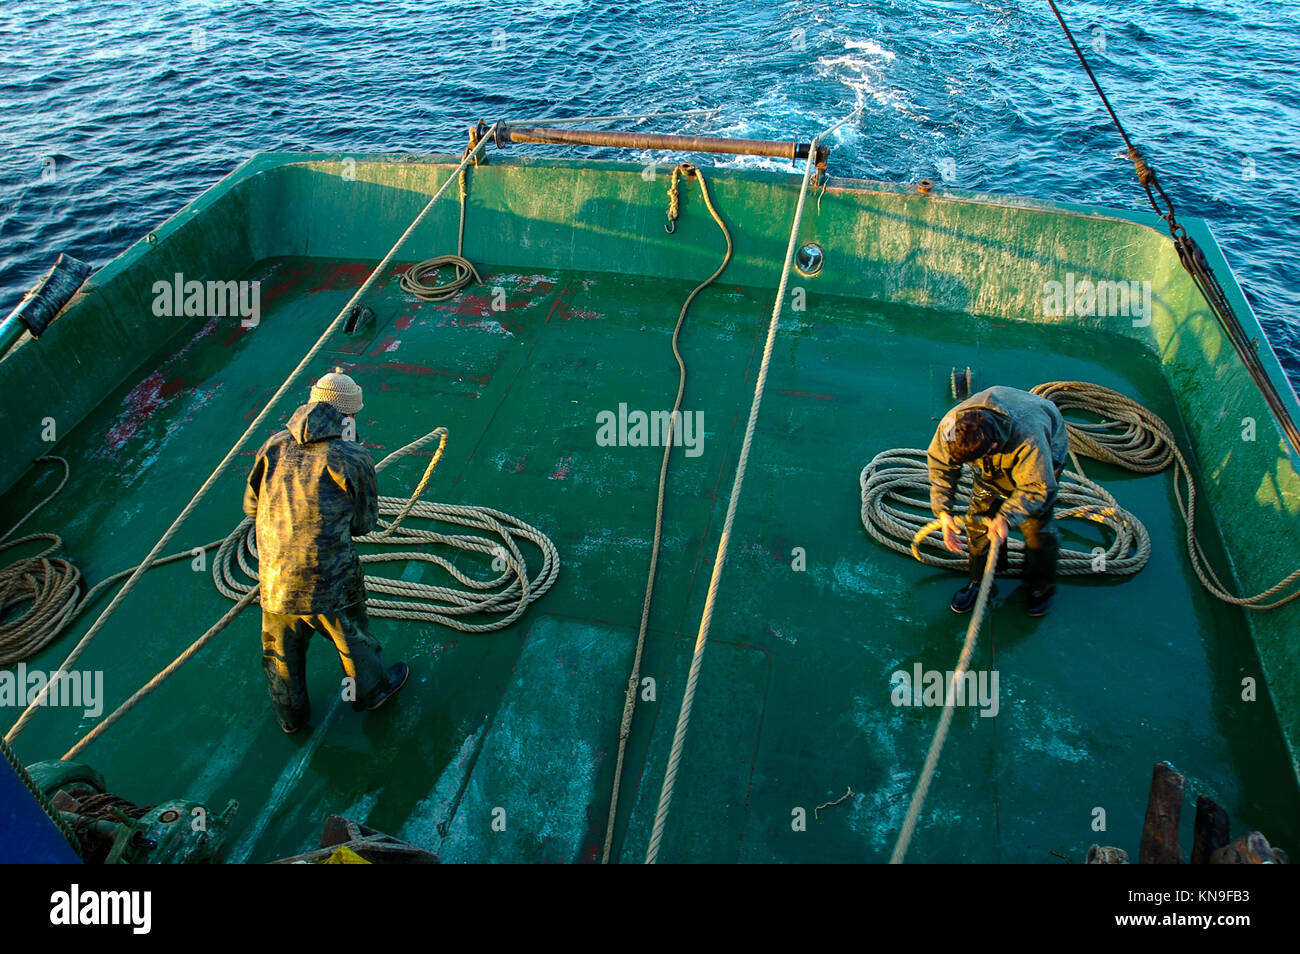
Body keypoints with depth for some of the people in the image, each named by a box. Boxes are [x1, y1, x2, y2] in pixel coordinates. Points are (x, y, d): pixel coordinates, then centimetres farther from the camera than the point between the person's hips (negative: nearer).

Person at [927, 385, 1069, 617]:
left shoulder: (1029, 440, -47)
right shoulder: (950, 425, -36)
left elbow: (1036, 487, -34)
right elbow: (940, 464, -19)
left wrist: (1007, 517, -48)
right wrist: (943, 510, -28)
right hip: (996, 462, 4)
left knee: (1036, 523, -7)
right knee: (981, 514, -2)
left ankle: (1041, 585, 19)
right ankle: (980, 580, 19)